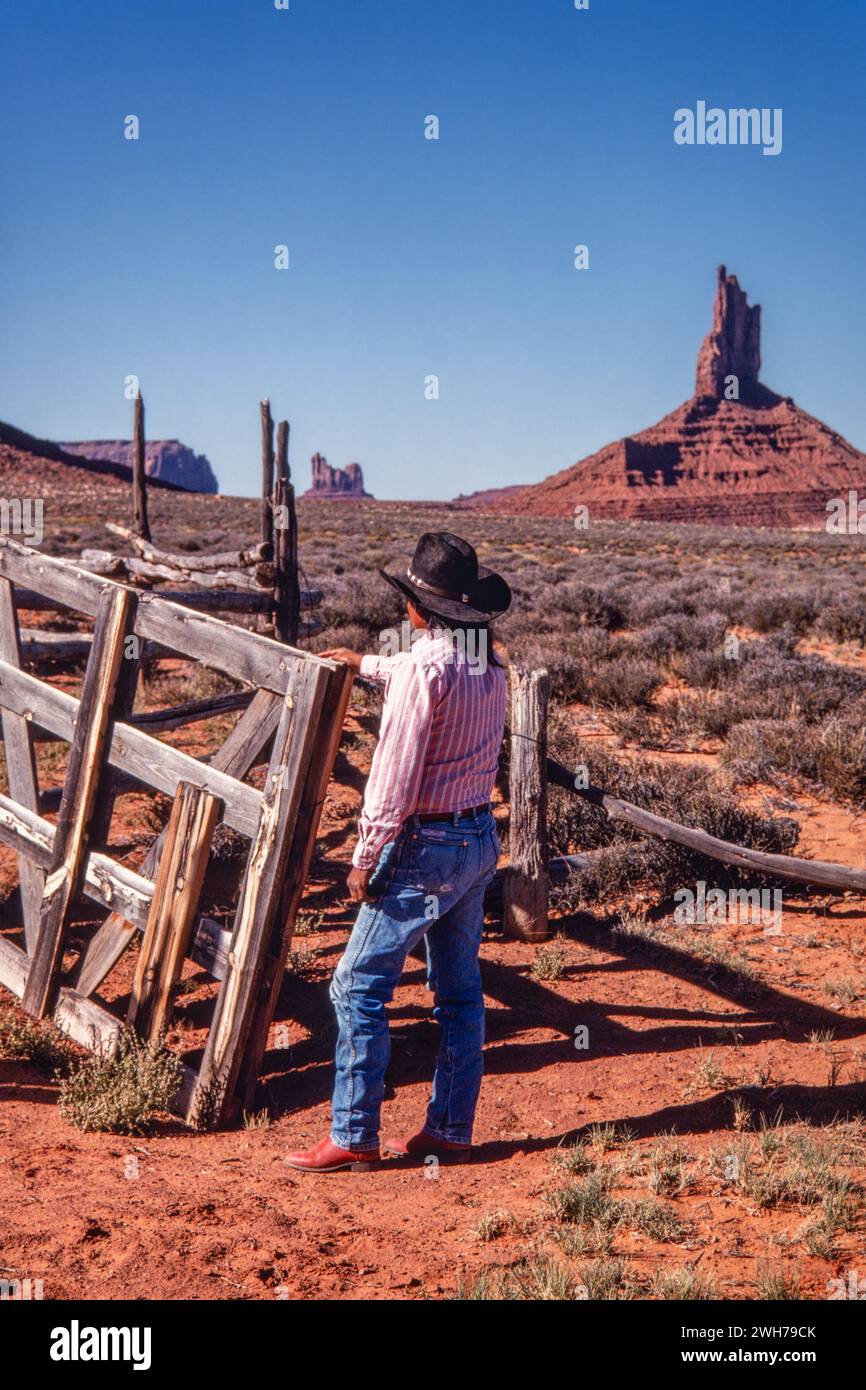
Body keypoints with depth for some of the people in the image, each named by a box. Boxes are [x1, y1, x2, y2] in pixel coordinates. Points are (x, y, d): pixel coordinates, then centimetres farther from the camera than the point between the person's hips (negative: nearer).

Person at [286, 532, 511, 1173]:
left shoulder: (425, 667, -18)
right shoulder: (490, 664, 7)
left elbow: (397, 776, -20)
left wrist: (366, 857, -13)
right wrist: (365, 663, 44)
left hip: (425, 844, -9)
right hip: (480, 837, 9)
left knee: (360, 986, -1)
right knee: (460, 986, 14)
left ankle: (354, 1136, 2)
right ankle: (451, 1127, 20)